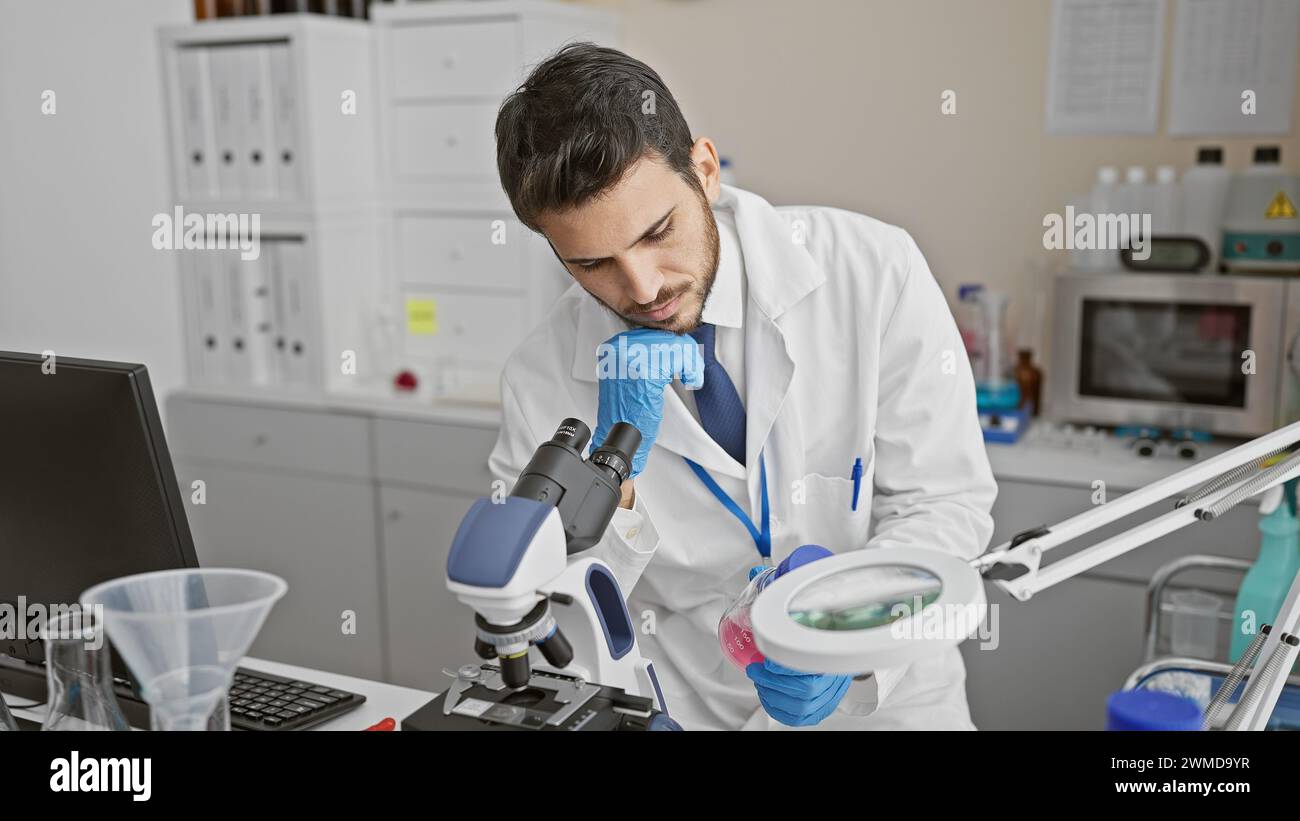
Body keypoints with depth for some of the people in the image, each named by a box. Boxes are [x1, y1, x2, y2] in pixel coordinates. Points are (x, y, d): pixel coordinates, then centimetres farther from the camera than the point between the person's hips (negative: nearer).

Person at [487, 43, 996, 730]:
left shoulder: (873, 270, -13)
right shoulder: (541, 381, -11)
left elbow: (947, 503, -7)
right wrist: (610, 468, -23)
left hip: (886, 700, 1)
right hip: (690, 709, 0)